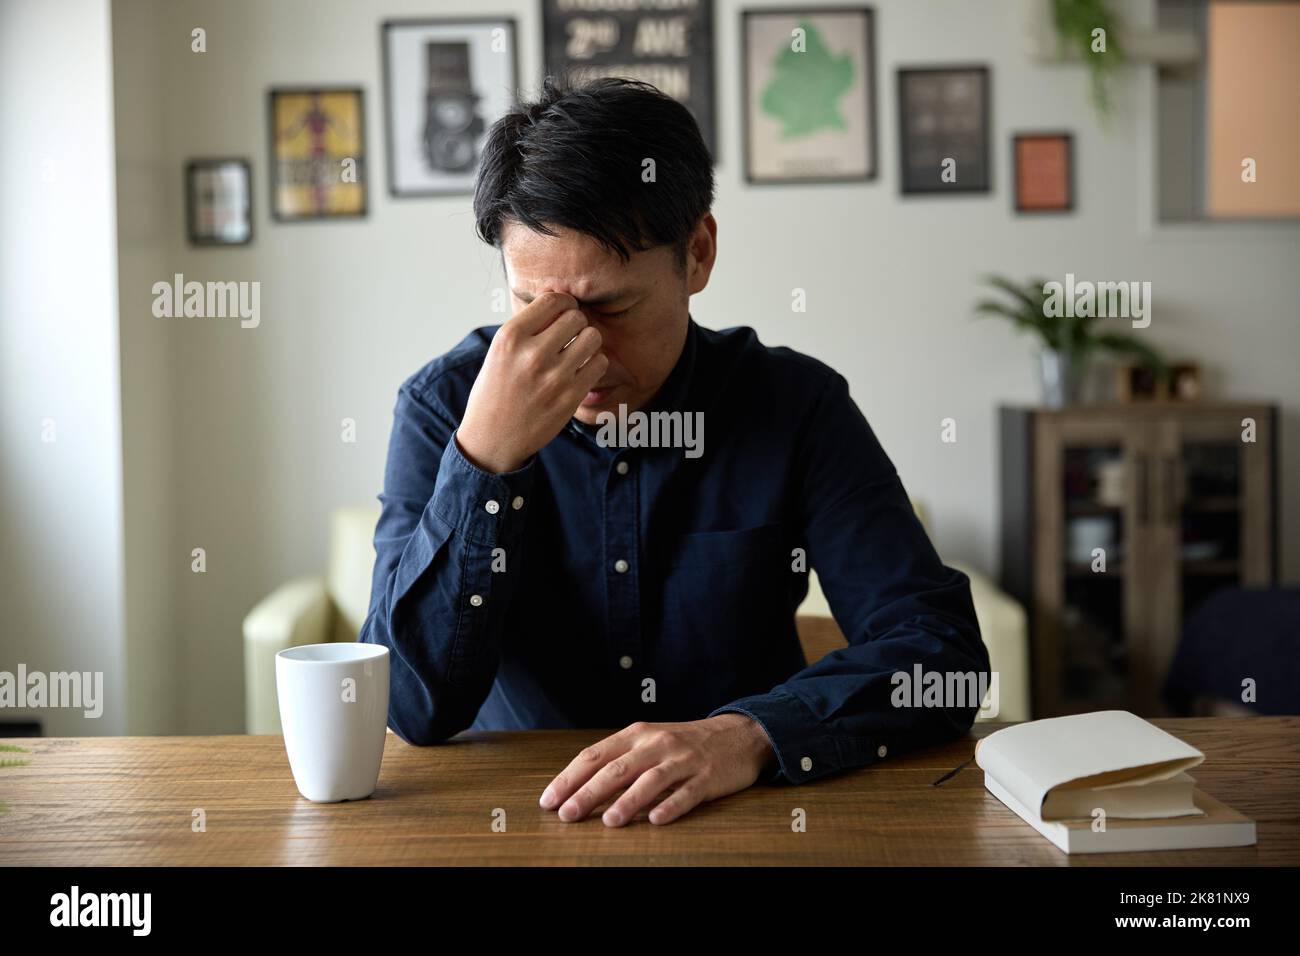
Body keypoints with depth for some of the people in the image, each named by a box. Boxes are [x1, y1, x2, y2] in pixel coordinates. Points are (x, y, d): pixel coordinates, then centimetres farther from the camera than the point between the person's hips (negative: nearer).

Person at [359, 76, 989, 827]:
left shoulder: (795, 404, -7)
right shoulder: (444, 405, -7)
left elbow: (943, 649, -13)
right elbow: (415, 708, -14)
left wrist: (751, 734, -30)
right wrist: (483, 457, -26)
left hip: (747, 821, 1)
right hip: (516, 812, -1)